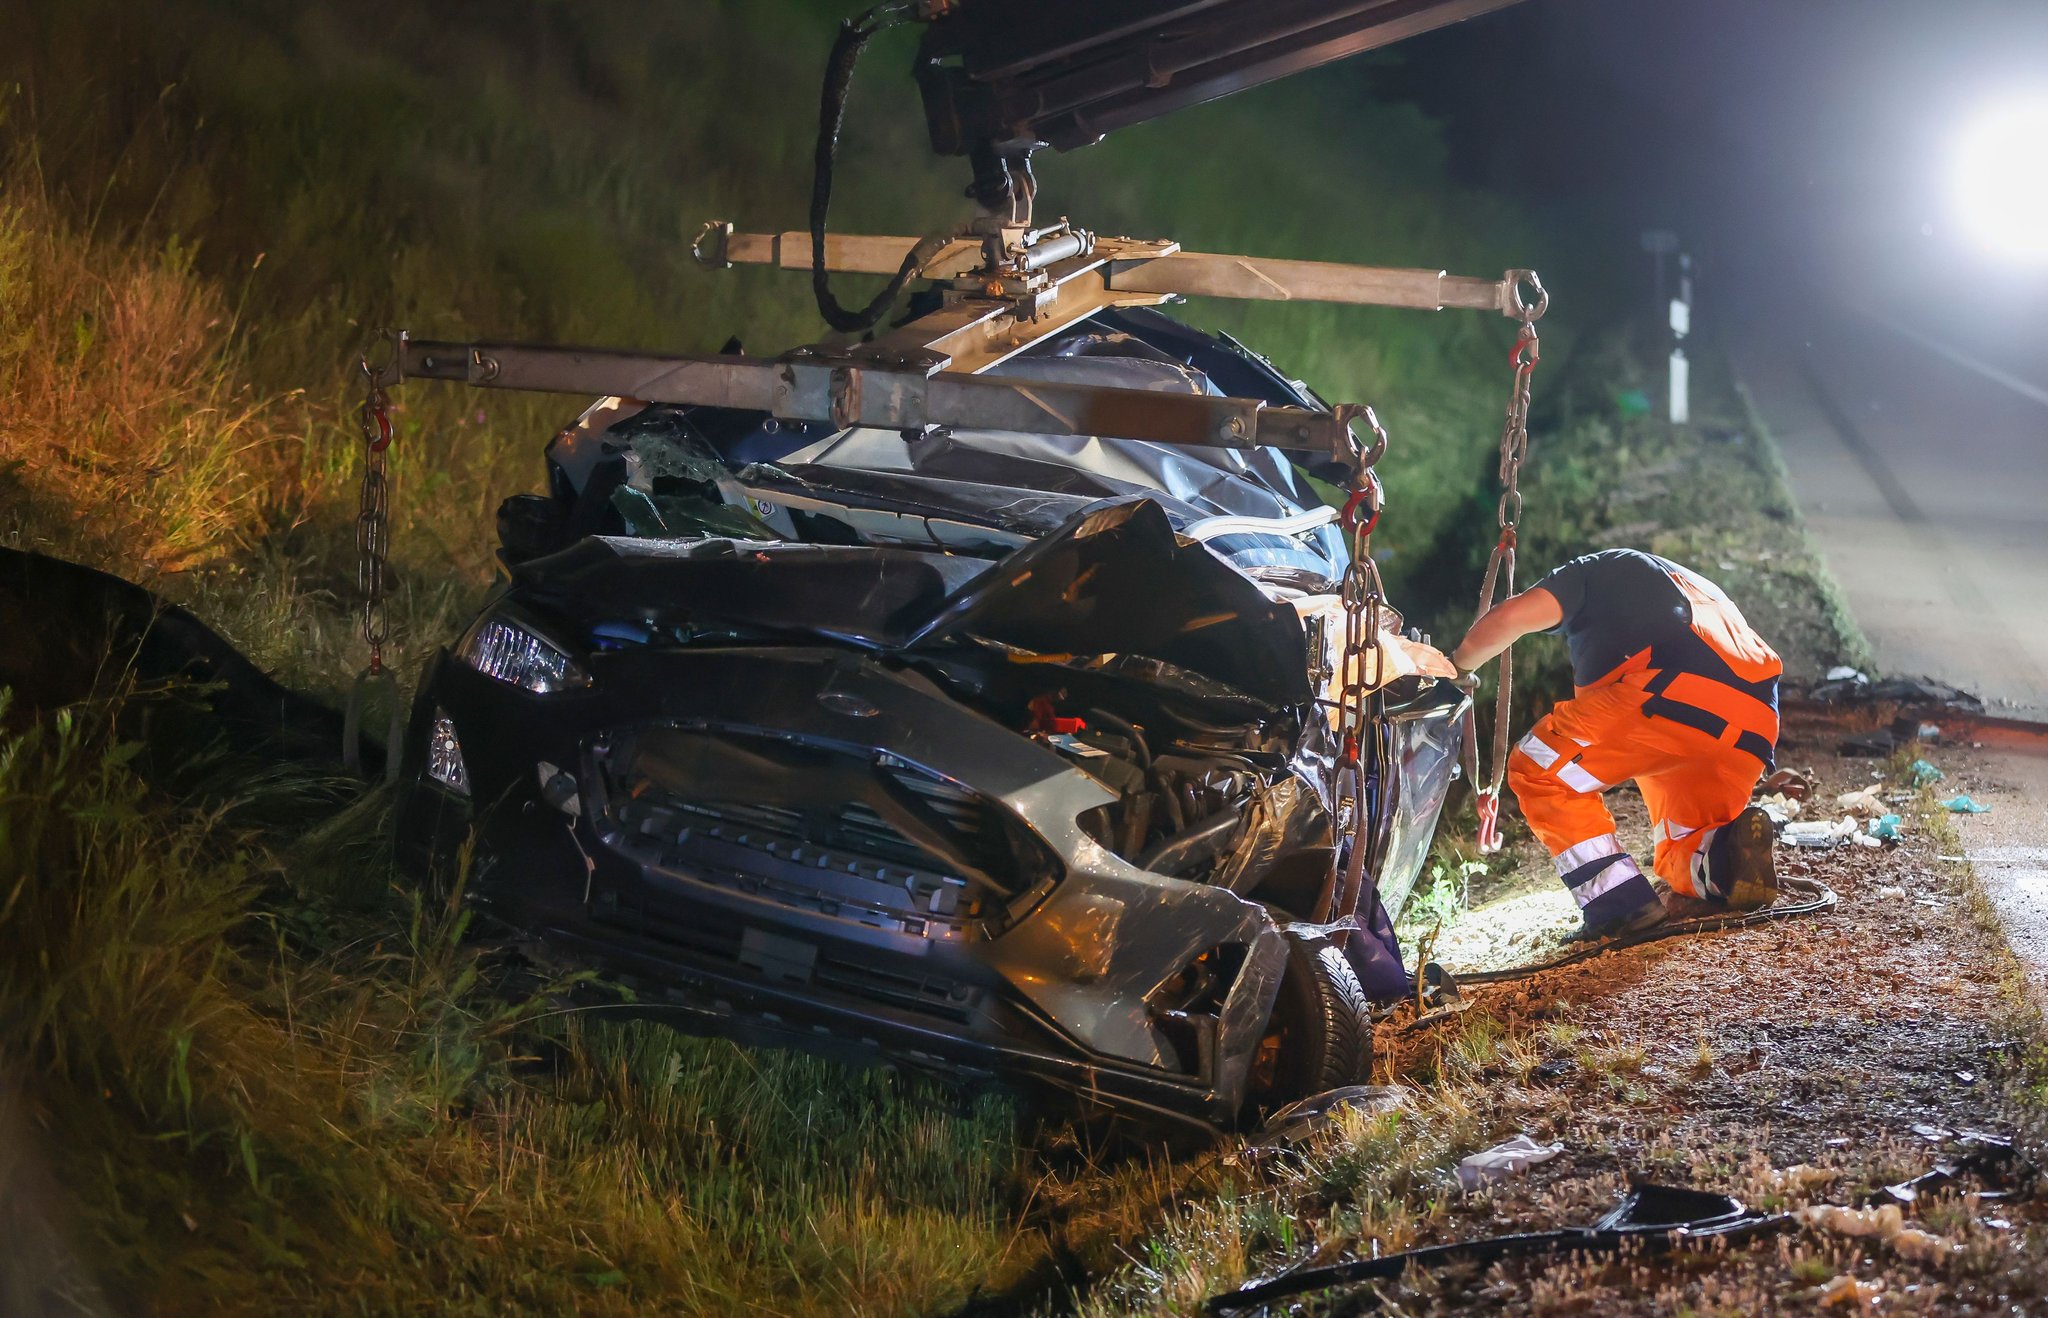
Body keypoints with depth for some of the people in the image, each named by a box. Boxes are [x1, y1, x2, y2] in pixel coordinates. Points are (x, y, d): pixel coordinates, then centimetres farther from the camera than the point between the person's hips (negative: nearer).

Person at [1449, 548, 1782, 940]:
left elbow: (1510, 617, 6)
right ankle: (1726, 853, -9)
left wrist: (1458, 664, 24)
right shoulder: (1700, 588, 42)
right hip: (1754, 727, 7)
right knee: (1683, 864, 24)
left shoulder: (1596, 570, 23)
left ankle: (1620, 903, -6)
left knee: (1538, 769, 6)